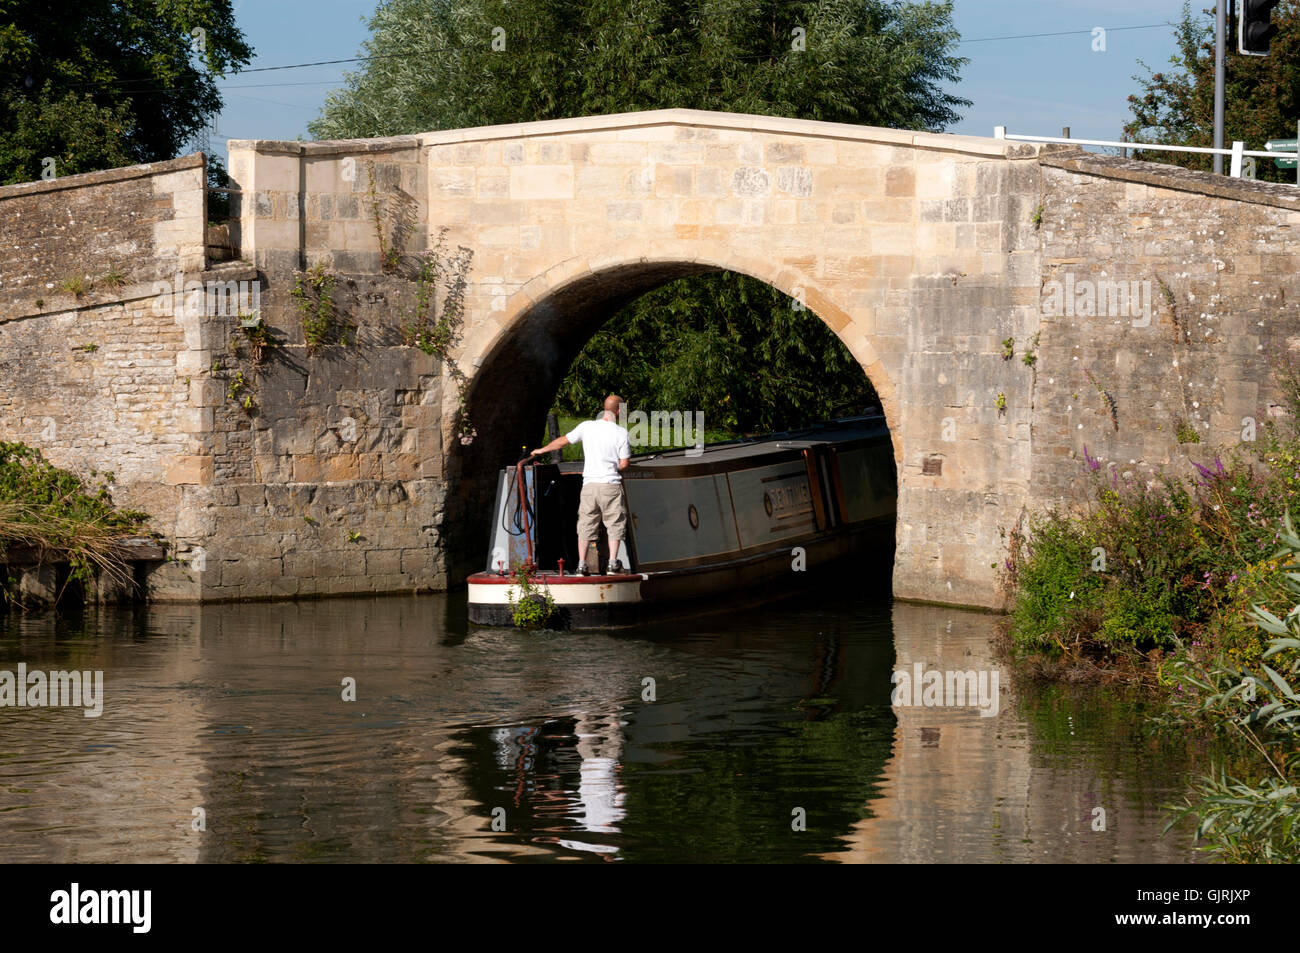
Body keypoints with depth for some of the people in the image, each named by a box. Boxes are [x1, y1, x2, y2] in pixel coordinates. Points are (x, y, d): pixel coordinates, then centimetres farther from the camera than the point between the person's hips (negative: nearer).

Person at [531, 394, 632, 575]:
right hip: (611, 485, -3)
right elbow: (624, 464, -6)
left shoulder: (587, 427, 1)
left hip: (589, 485, 3)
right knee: (615, 524, 9)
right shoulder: (621, 433, -6)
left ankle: (582, 565, 7)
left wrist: (542, 450, 28)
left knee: (586, 525, 10)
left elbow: (562, 441, 12)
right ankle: (613, 563, 4)